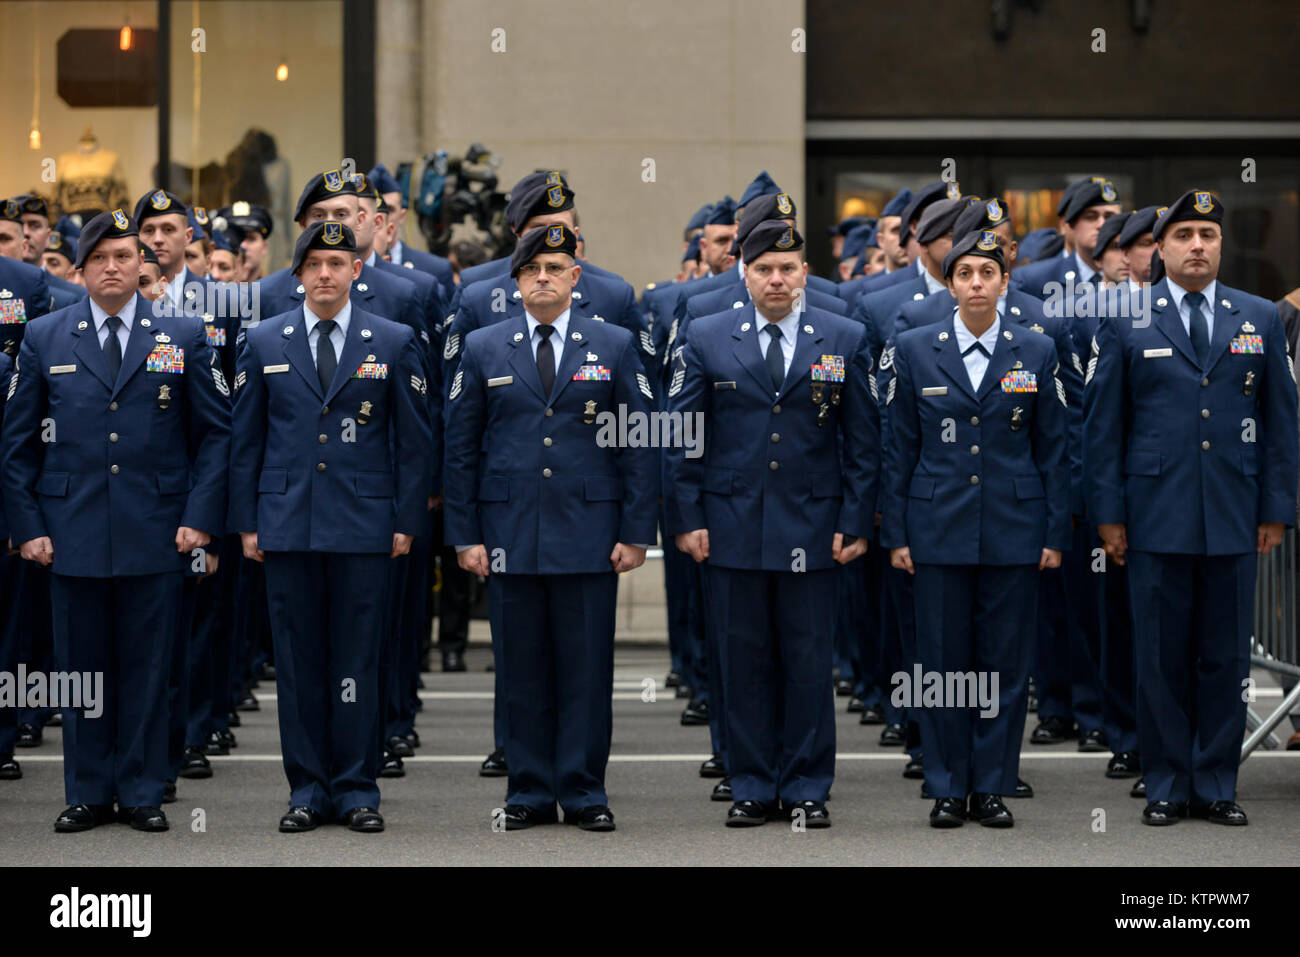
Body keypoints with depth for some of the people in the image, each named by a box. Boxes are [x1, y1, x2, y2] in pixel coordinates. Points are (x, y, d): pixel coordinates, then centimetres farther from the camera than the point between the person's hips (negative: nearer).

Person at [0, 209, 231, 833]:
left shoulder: (183, 338, 5)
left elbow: (216, 433, 5)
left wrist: (200, 517, -4)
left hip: (154, 534, -1)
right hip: (73, 534, 1)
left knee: (147, 669, 3)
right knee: (81, 667, 6)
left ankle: (142, 794, 13)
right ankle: (88, 794, 15)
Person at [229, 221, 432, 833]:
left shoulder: (394, 343, 4)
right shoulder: (264, 342, 7)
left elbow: (414, 440, 6)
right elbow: (246, 439, 9)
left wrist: (407, 522, 1)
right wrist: (246, 523, 4)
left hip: (363, 526, -1)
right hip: (286, 525, 1)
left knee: (357, 662, 1)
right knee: (297, 662, 4)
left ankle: (356, 790, 9)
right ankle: (307, 790, 11)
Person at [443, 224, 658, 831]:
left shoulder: (615, 347, 6)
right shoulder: (482, 349, 8)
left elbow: (640, 444, 4)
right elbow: (461, 448, 8)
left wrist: (636, 532, -2)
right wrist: (464, 535, 1)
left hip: (589, 536, -1)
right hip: (509, 535, 1)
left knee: (587, 667, 1)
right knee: (521, 669, 4)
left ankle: (583, 792, 9)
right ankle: (529, 792, 12)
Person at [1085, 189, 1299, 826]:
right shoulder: (1124, 322, 3)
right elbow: (1102, 423, 3)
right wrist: (1107, 513, -1)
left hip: (1234, 522, 2)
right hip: (1156, 521, -2)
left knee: (1226, 659, 5)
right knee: (1162, 660, 3)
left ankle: (1216, 786, 14)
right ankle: (1166, 787, 12)